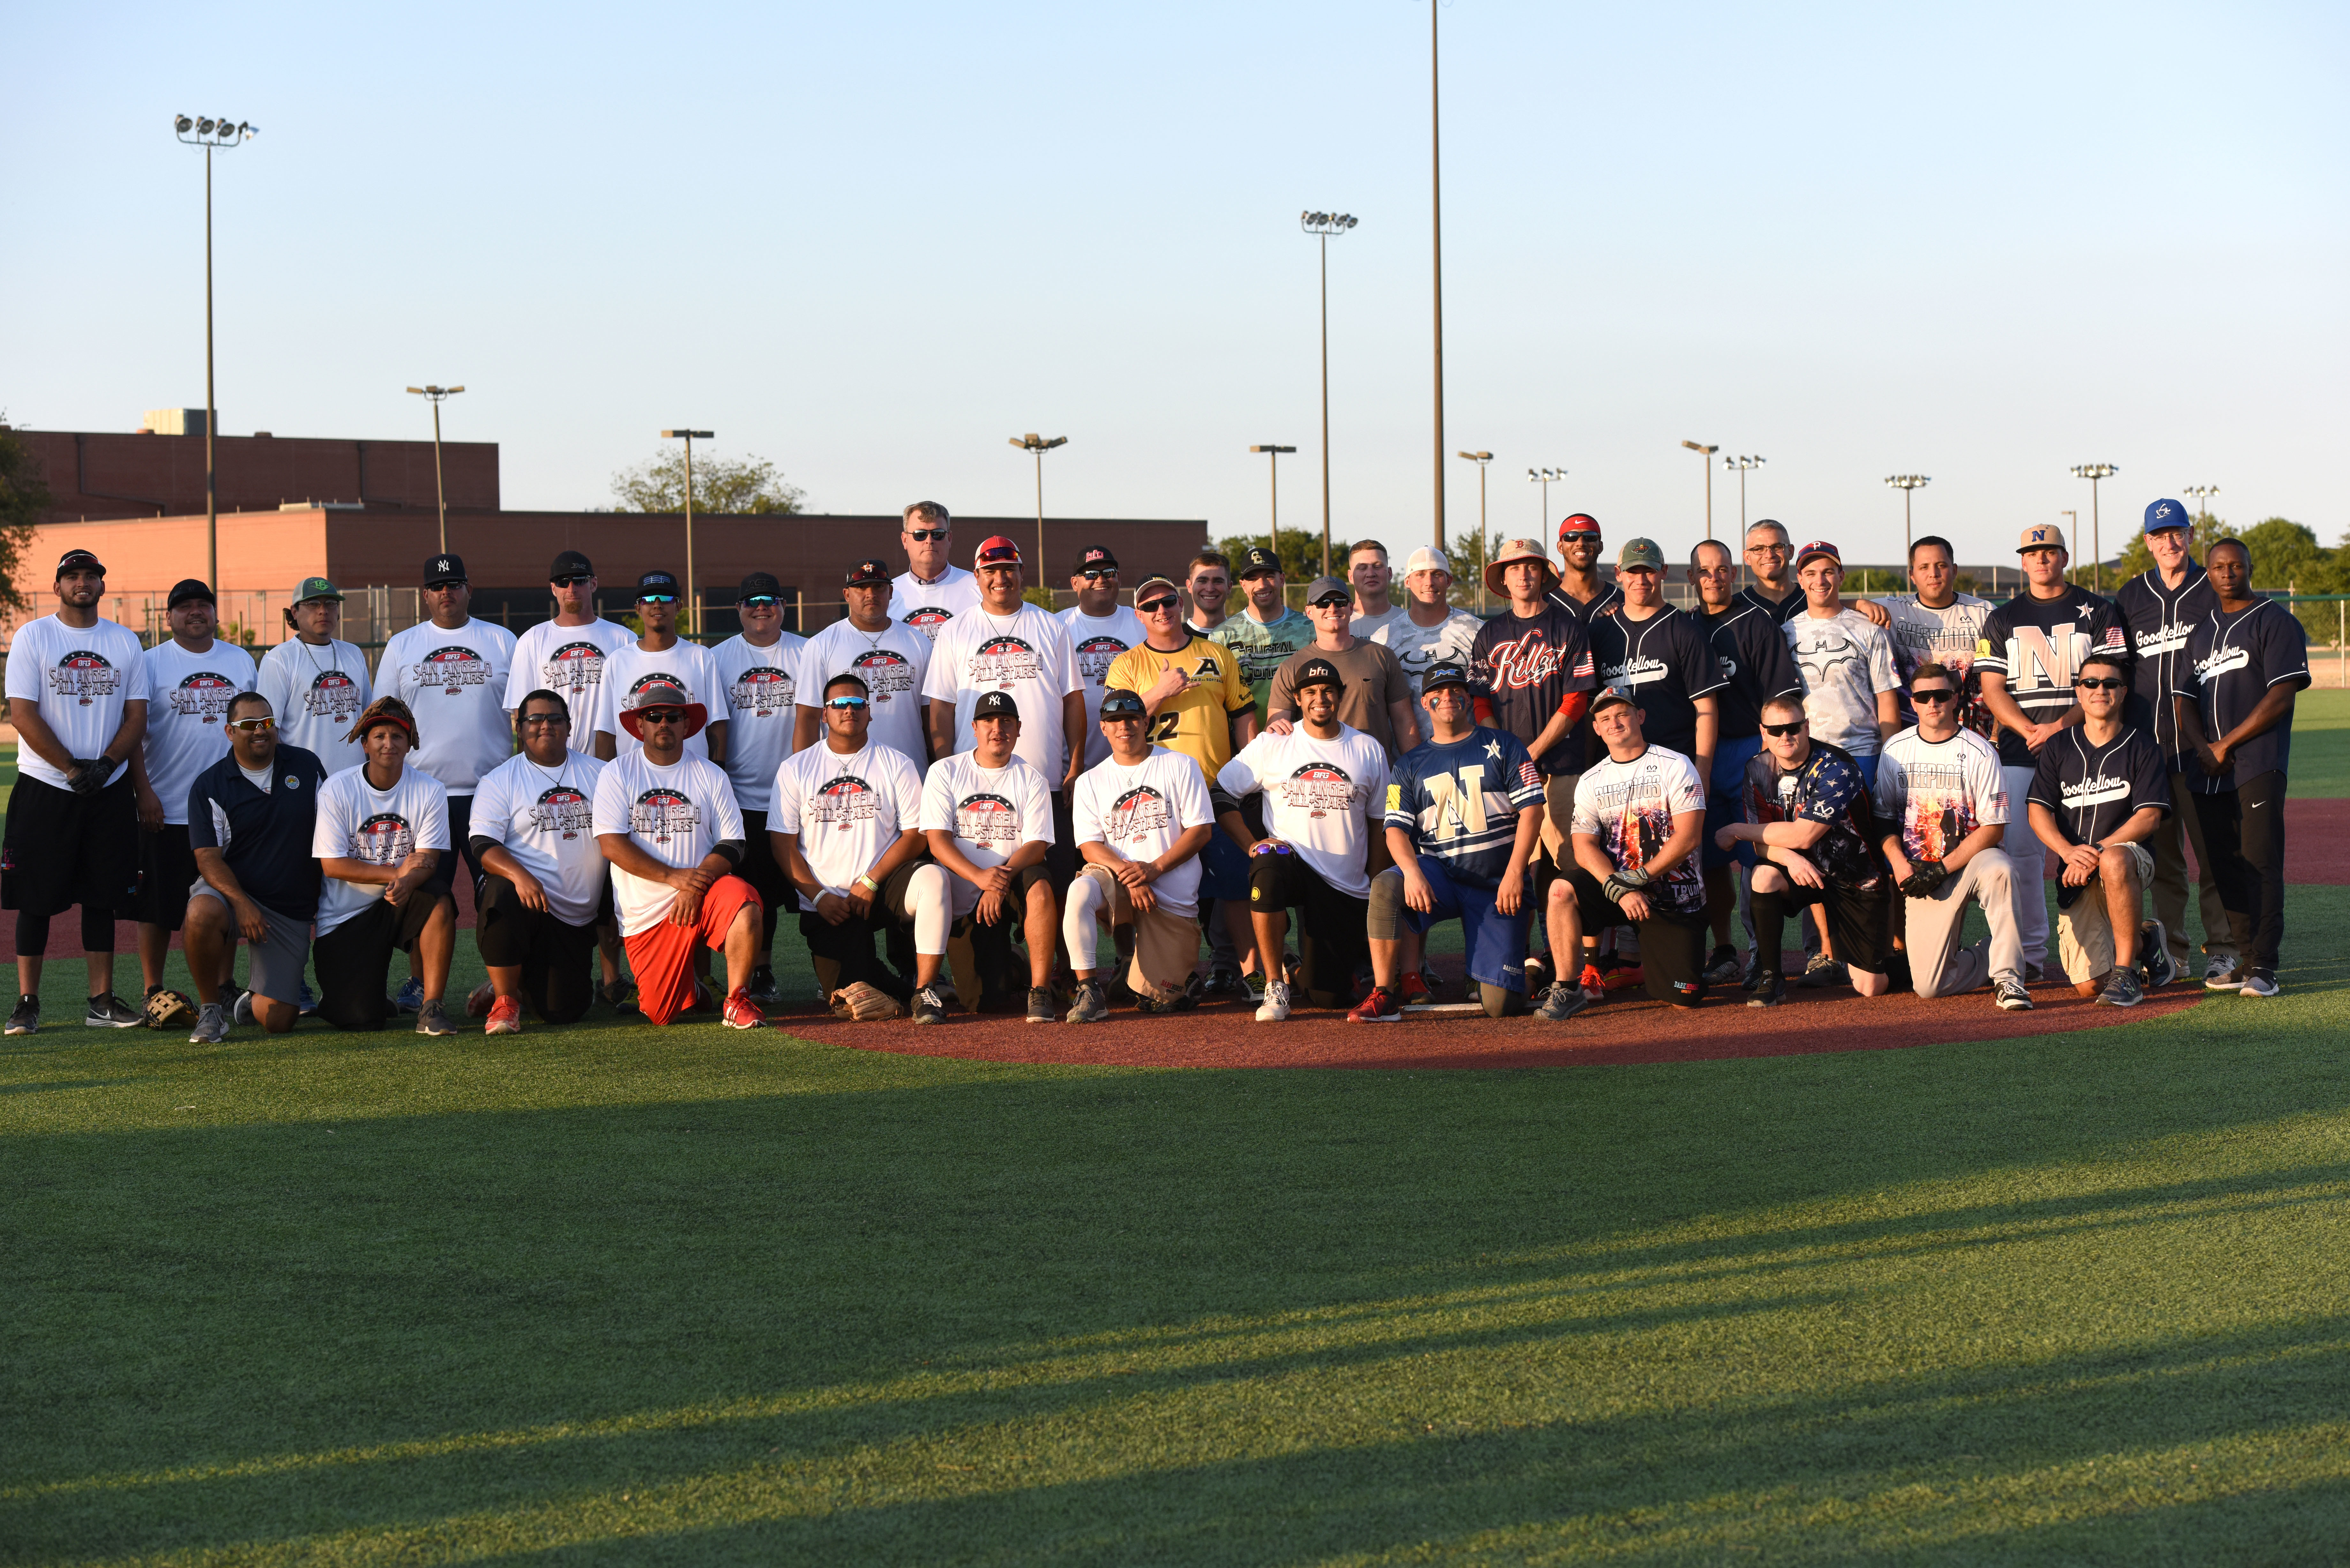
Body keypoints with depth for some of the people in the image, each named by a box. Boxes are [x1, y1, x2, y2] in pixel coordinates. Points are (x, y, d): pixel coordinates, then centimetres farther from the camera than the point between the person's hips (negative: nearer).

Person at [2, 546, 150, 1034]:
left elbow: (137, 717, 6)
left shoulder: (126, 642, 9)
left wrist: (104, 765, -10)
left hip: (109, 790, 3)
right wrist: (73, 769, -13)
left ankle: (102, 1001, 9)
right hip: (44, 788, -3)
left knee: (102, 896, 5)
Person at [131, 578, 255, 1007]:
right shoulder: (151, 663, 0)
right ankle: (154, 992, 8)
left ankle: (224, 988, 16)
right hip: (166, 810, -3)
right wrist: (143, 791, -12)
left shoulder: (241, 661, 11)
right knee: (157, 907, 0)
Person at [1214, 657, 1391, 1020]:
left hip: (1347, 888, 1)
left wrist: (1376, 890, 6)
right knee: (1269, 866, -40)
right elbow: (1222, 795, 2)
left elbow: (1379, 823, 11)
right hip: (1292, 864, -1)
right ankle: (1275, 985, -25)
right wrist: (1253, 846, -10)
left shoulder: (1369, 750, 7)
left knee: (1326, 996, -5)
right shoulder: (1271, 745, 2)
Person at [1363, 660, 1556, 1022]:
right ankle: (1385, 997, -26)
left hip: (1499, 885, -1)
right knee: (1385, 887, -33)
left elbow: (1531, 810, -2)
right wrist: (1412, 871, -22)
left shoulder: (1503, 746, 6)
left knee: (1500, 1004, -10)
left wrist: (1514, 874, -15)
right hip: (1441, 875, 2)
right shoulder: (1410, 765, 12)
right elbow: (1397, 829, 1)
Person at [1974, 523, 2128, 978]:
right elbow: (1992, 689, 7)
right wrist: (2031, 730, -10)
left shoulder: (2097, 612, 7)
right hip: (2020, 752, 2)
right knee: (2019, 850, -4)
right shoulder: (2002, 619, 14)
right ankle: (2030, 952, 2)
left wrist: (2059, 726, -14)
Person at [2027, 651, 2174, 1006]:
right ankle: (2143, 944, 24)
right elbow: (2038, 811, 3)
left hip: (2130, 855, -3)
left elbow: (2149, 817, -7)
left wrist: (2097, 853, -20)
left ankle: (2126, 971, -30)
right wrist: (2069, 851, -18)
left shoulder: (2142, 747, 3)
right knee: (2089, 985, -12)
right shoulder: (2059, 748, 11)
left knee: (2114, 861, -43)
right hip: (2076, 875, 3)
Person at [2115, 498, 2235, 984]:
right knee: (2161, 853, 6)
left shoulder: (2214, 591, 5)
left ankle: (2221, 949, 2)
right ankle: (2171, 950, 12)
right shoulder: (2131, 597, 13)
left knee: (2212, 850, -4)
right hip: (2146, 744, 3)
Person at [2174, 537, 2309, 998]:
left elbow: (2281, 697, -8)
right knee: (2225, 868, 6)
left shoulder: (2274, 622, 1)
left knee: (2260, 864, -11)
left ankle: (2263, 968, -12)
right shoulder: (2201, 632, 20)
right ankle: (2245, 960, 13)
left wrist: (2227, 743, -11)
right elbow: (2186, 700, 16)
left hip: (2258, 765, -6)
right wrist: (2203, 748, -4)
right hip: (2209, 770, 6)